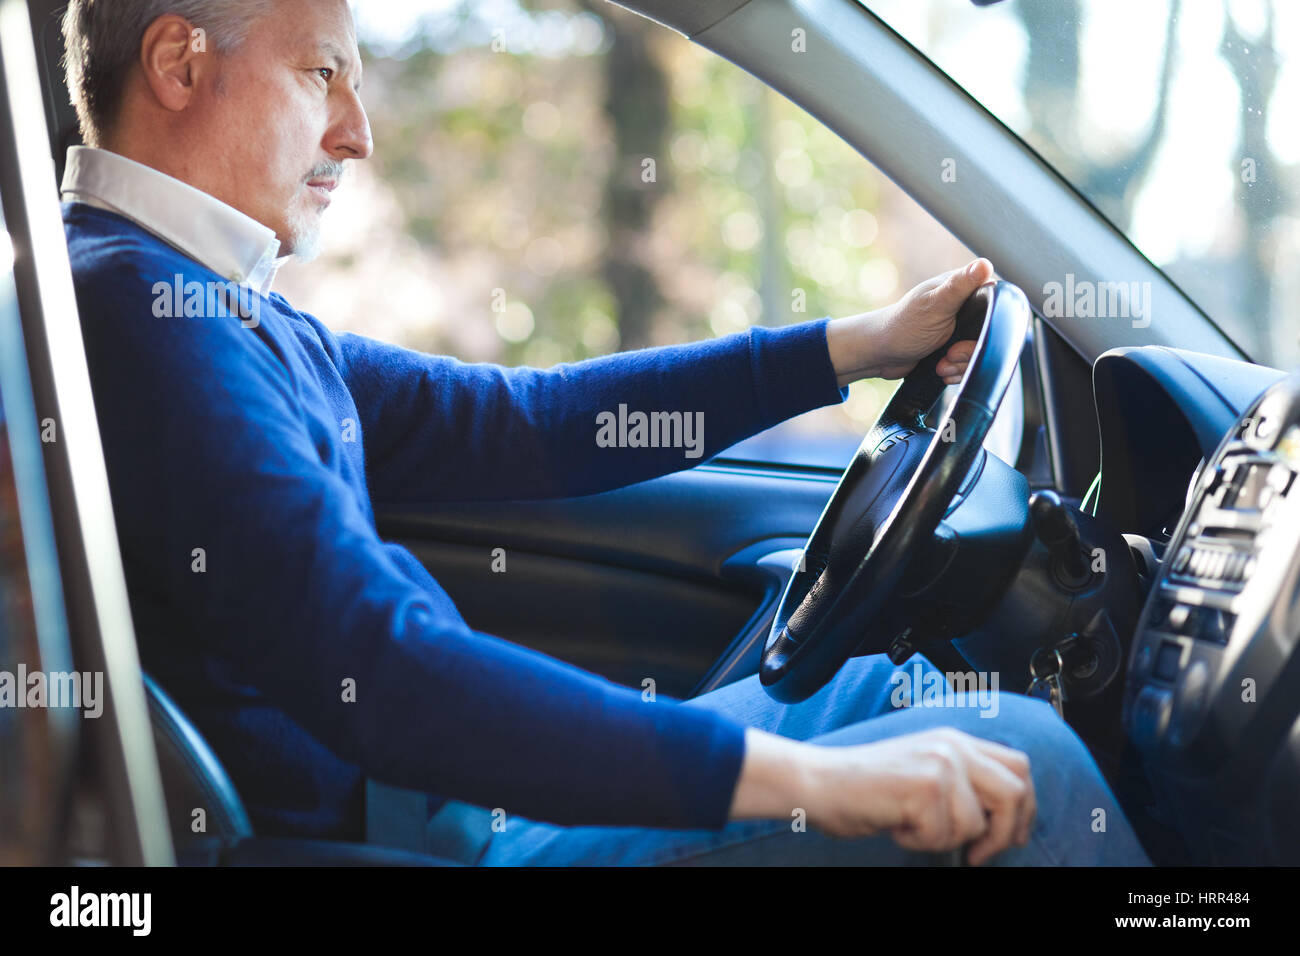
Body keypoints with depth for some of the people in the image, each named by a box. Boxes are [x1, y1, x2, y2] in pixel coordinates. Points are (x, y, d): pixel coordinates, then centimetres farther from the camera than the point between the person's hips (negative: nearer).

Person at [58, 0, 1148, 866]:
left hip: (454, 784, 11)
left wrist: (855, 346, 15)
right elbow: (368, 668, -30)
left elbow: (518, 424, 17)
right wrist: (800, 776, -32)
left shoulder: (225, 312, 15)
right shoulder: (136, 305, -19)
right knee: (1022, 765, -11)